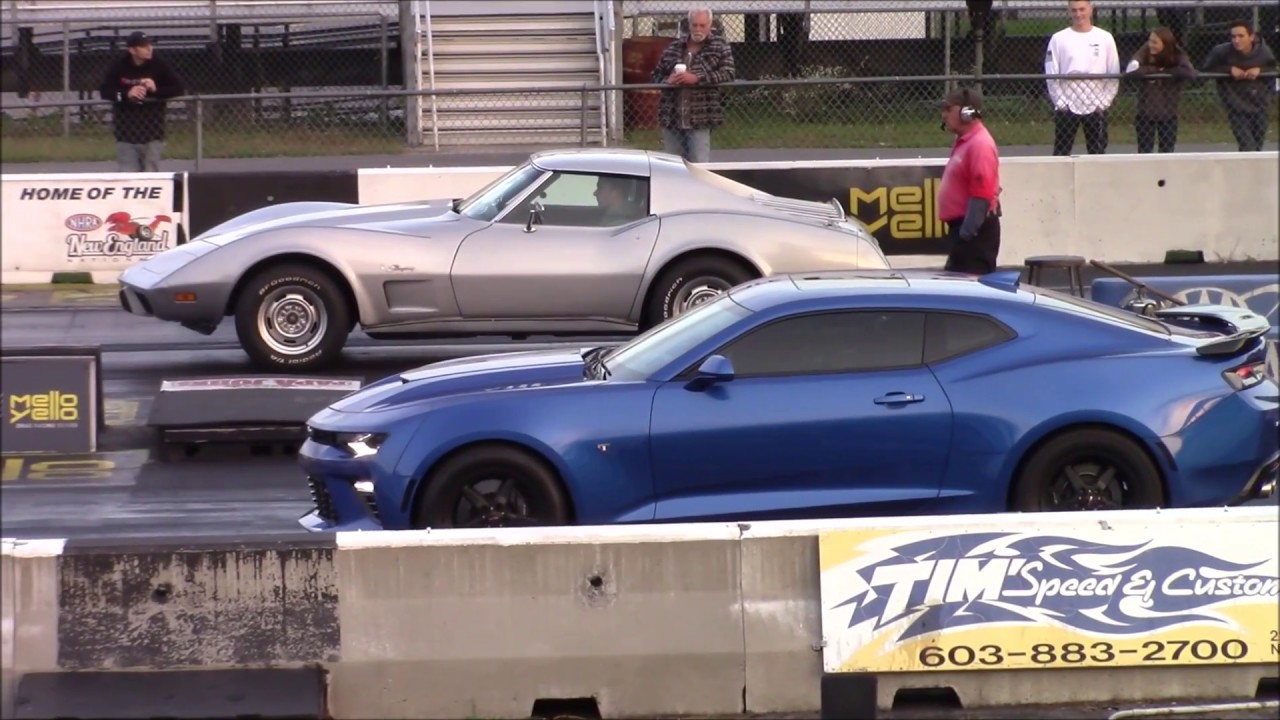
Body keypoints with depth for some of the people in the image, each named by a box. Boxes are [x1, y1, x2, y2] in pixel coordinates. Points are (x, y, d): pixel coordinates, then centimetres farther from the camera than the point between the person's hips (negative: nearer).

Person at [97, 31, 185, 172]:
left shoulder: (159, 65, -5)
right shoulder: (119, 66, -5)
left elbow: (178, 88, -5)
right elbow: (104, 91, -6)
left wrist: (156, 90, -21)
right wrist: (126, 94, -23)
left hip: (152, 128, 0)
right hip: (126, 129, 0)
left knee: (151, 174, 1)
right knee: (128, 174, -1)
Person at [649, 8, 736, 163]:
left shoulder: (720, 47, 2)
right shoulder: (674, 47, 13)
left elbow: (729, 74, -10)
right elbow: (657, 74, 18)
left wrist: (697, 78, -20)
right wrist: (667, 80, -7)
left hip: (699, 120, -4)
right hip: (671, 118, 4)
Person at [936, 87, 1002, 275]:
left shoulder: (980, 144, -17)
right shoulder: (964, 141, 15)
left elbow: (982, 193, -24)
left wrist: (968, 230, -26)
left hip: (974, 231, -11)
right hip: (964, 226, 11)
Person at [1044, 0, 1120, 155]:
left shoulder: (1105, 38, 2)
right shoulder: (1058, 39, 1)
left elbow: (1114, 75, 3)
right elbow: (1051, 76, 0)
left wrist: (1103, 103, -4)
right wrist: (1061, 103, -6)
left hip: (1096, 107, 0)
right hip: (1067, 107, 0)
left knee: (1097, 154, 4)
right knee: (1061, 153, 1)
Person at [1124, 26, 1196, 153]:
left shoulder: (1178, 56, -11)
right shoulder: (1145, 52, -11)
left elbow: (1190, 73, -29)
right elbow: (1131, 69, -28)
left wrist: (1165, 72, -24)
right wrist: (1157, 71, -24)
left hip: (1168, 113, 0)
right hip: (1145, 113, 0)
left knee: (1167, 153, 8)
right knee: (1144, 152, 3)